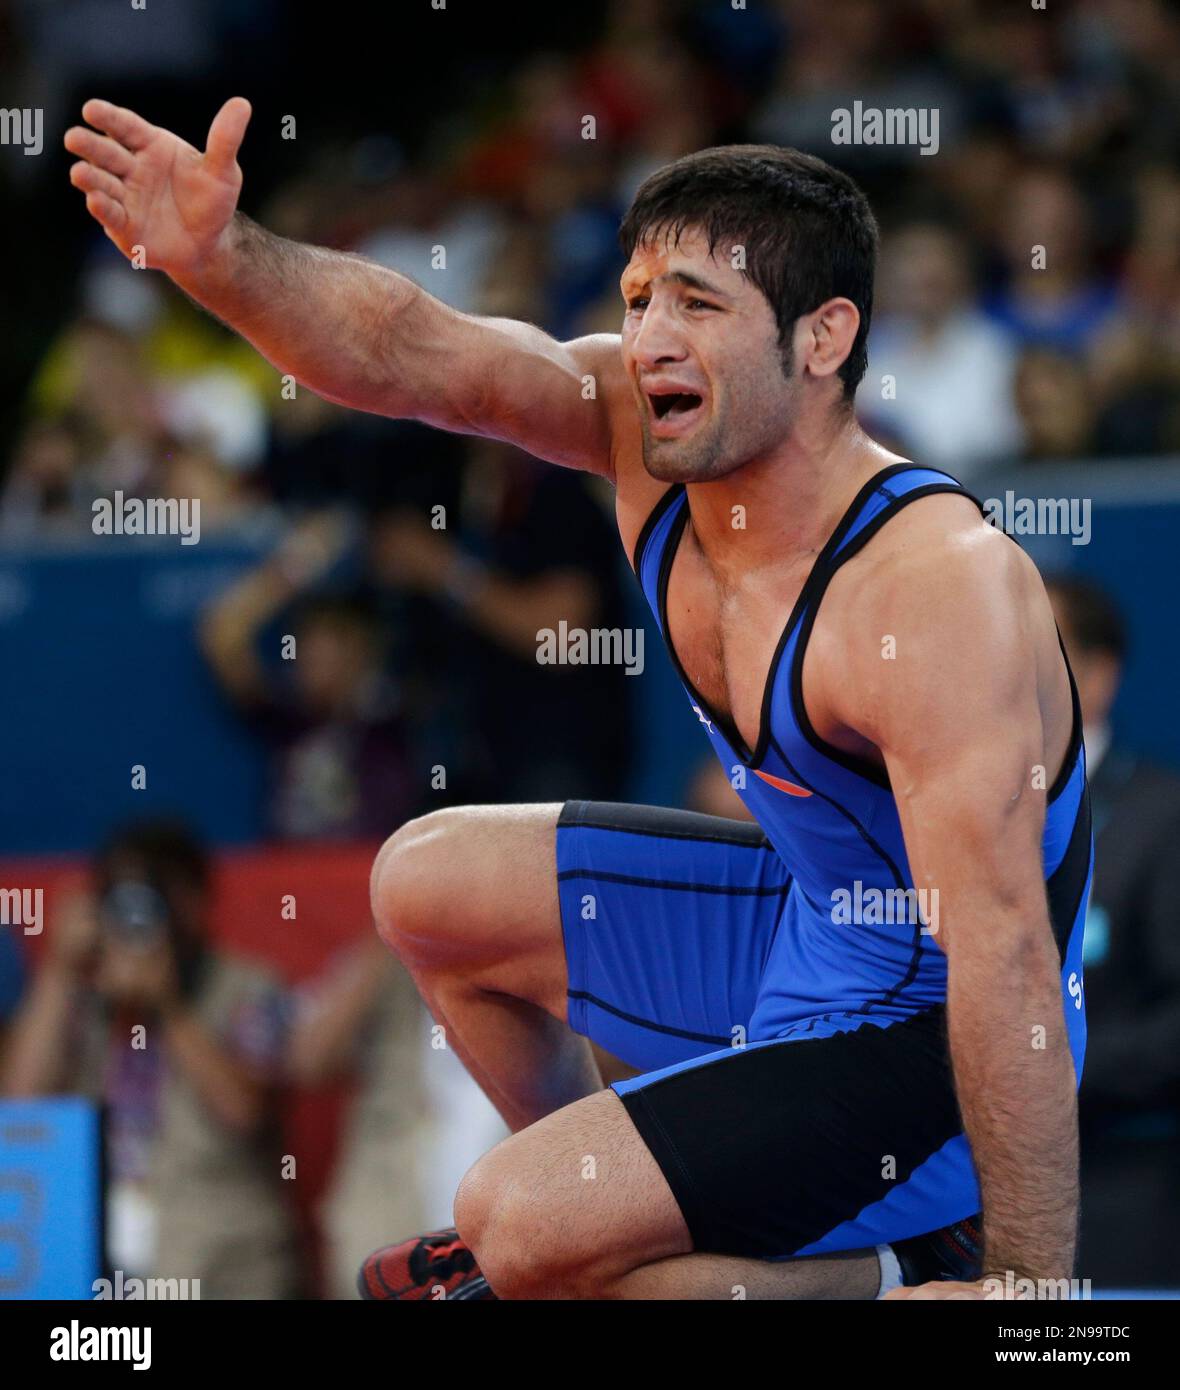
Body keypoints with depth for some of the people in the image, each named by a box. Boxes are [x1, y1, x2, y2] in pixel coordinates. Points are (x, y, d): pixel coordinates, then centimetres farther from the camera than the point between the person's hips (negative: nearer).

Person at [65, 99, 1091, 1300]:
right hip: (808, 916, 9)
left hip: (931, 1050, -9)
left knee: (528, 1229, -22)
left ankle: (907, 1276, -2)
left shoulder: (938, 593, -32)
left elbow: (1005, 955, -33)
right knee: (427, 883, 21)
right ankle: (605, 1220, 36)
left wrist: (1025, 1292, -34)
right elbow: (410, 352, -15)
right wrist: (220, 260, -36)